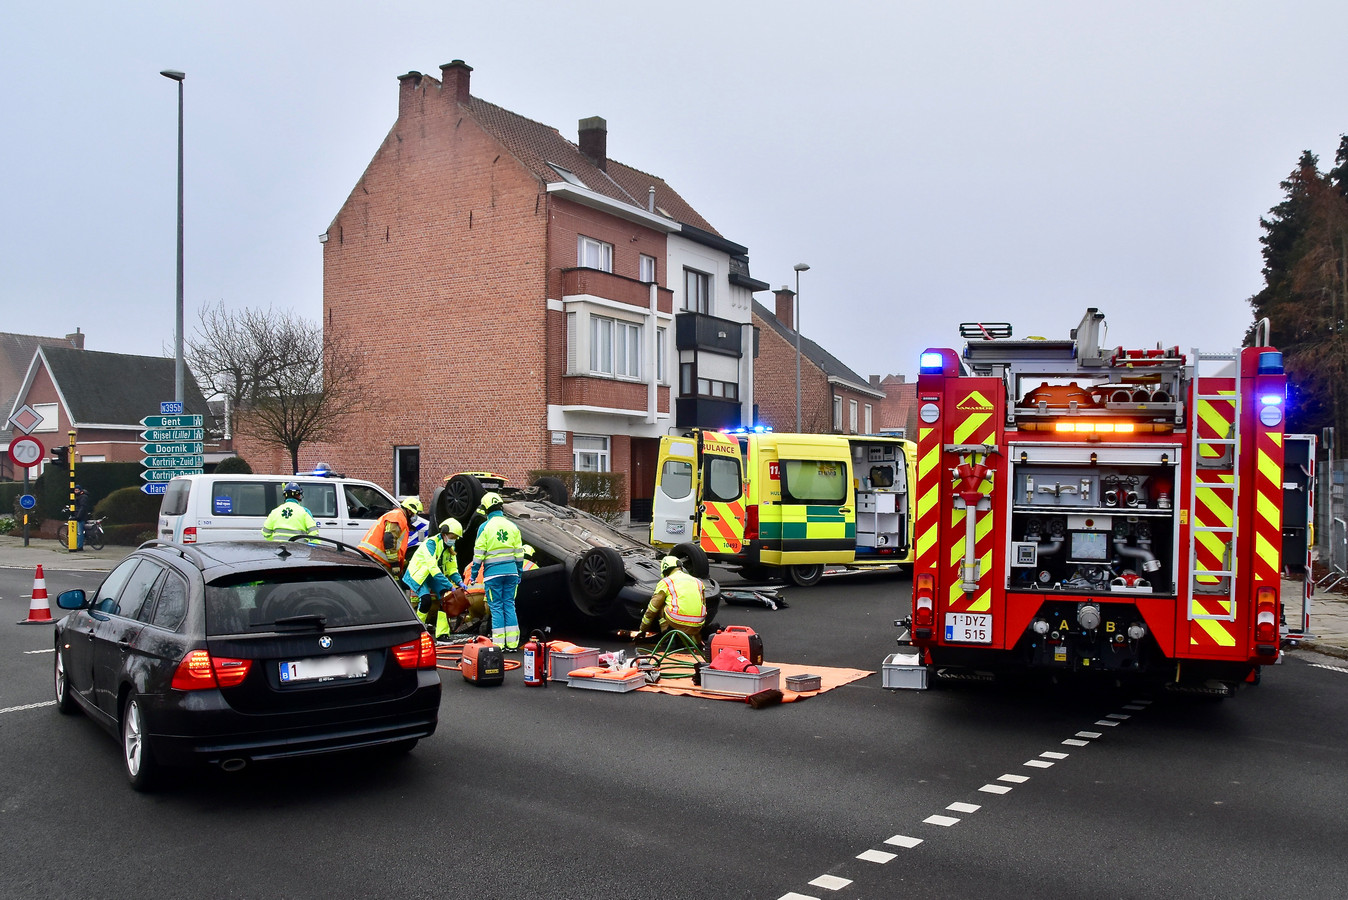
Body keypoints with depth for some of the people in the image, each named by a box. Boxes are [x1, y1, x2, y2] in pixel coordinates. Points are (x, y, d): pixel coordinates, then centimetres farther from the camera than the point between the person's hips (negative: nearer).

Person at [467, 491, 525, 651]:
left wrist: (474, 573, 2)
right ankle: (512, 643, 7)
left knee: (496, 607, 1)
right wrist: (519, 573, 18)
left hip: (493, 572, -4)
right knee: (509, 605, 8)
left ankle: (499, 644, 0)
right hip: (511, 571, 4)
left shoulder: (485, 527, -6)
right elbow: (519, 553, 10)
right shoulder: (512, 526, 7)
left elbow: (479, 553, -6)